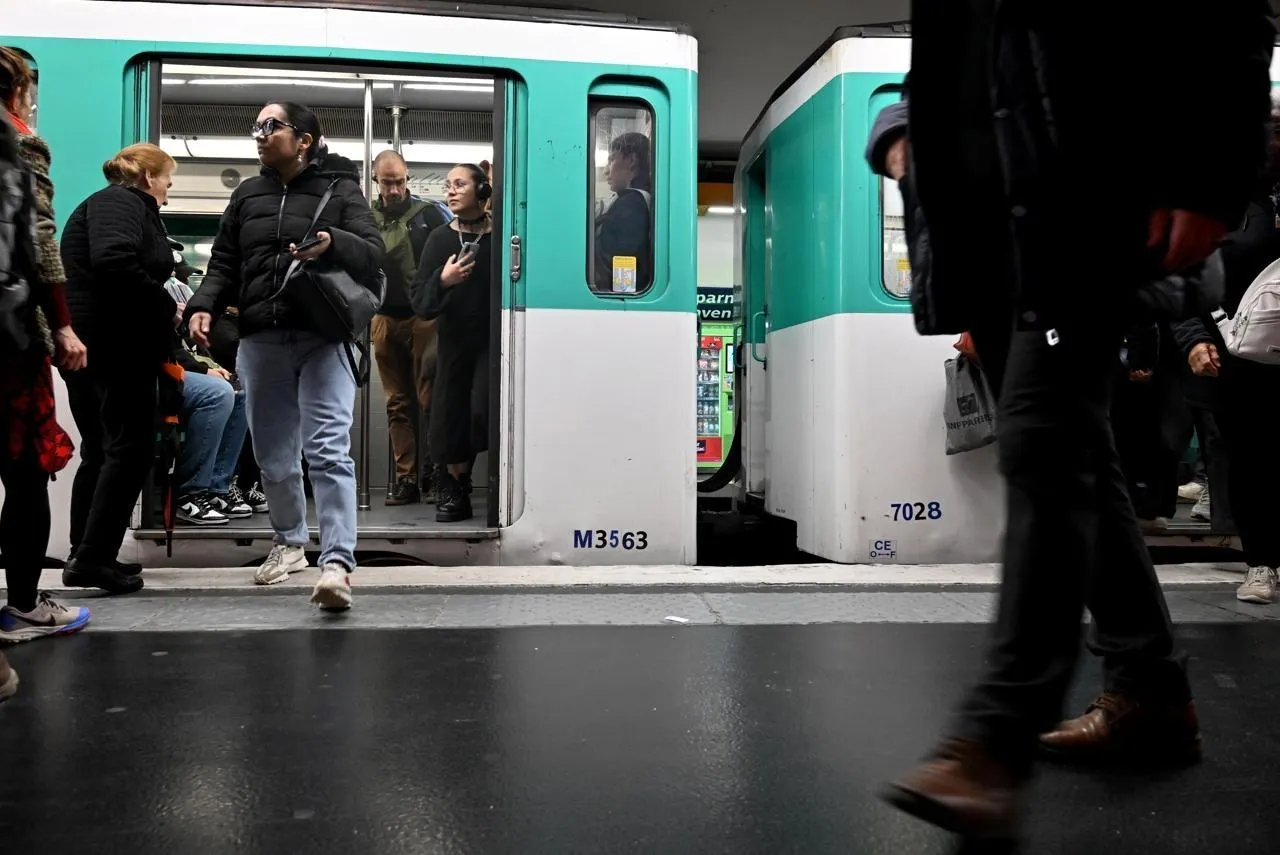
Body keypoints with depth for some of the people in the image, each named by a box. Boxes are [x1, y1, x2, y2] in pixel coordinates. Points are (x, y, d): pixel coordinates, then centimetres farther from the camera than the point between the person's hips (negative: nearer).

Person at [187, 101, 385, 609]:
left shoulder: (339, 190, 5)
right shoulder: (247, 196, 18)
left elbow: (373, 253, -5)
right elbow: (224, 263, 16)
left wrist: (333, 244, -26)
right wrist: (204, 306, -2)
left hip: (323, 338, -5)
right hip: (261, 342, 5)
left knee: (328, 449, -17)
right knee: (272, 456, 12)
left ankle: (337, 563, -22)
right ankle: (290, 543, 32)